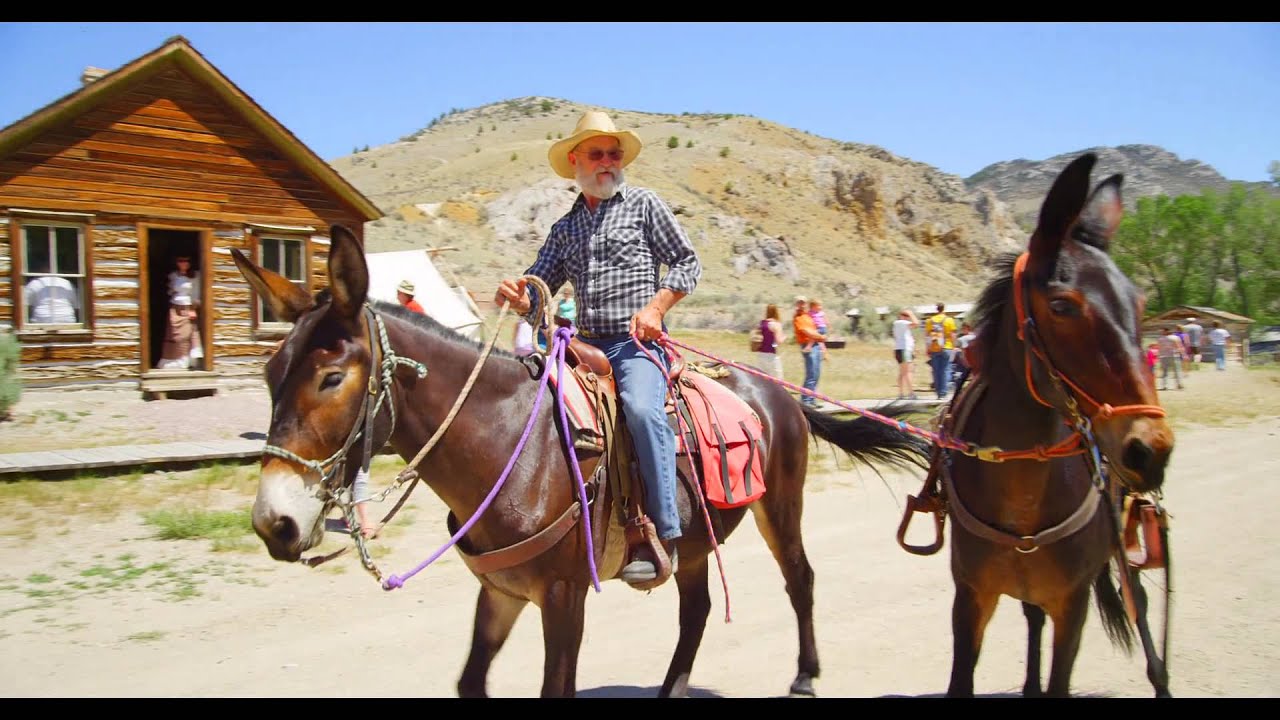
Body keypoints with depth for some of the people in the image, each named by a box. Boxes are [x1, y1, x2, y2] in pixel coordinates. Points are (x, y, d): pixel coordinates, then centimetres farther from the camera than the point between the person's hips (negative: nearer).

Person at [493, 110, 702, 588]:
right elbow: (540, 289, 14)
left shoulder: (643, 204, 9)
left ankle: (662, 535, -27)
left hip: (637, 342, -5)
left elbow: (686, 263, 5)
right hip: (586, 346, 6)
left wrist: (657, 305, -11)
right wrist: (519, 298, -10)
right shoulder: (565, 227, 20)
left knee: (641, 407, -34)